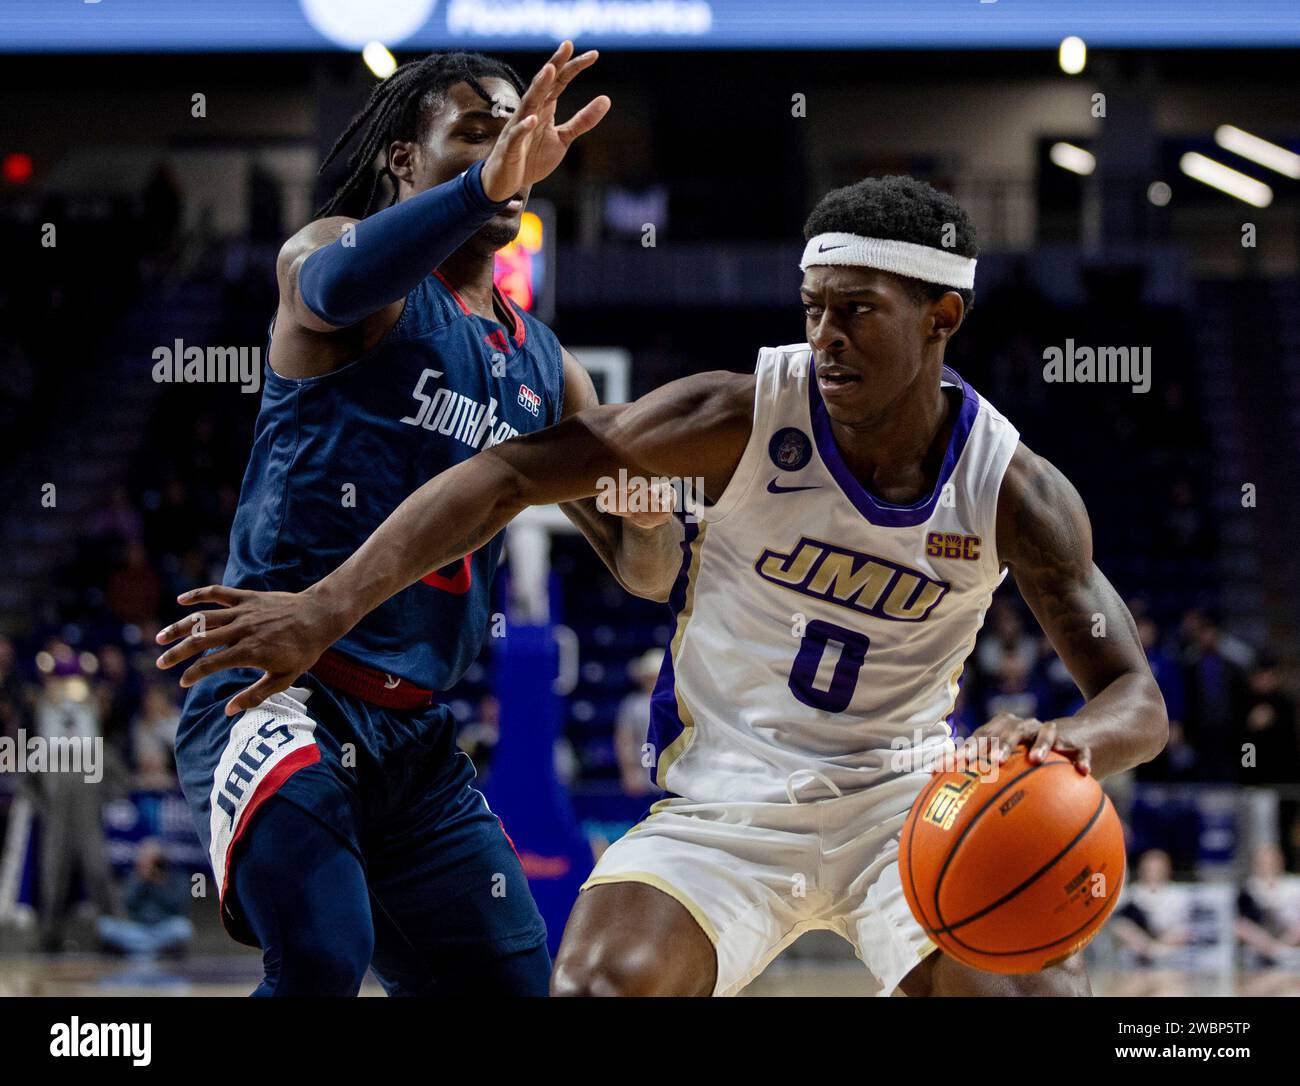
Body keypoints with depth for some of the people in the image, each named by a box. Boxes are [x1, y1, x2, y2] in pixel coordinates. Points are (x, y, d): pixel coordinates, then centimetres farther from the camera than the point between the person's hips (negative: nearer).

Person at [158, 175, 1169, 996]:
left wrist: (1071, 741, -36)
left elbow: (1138, 697, -9)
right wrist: (329, 605, -24)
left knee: (1038, 982, -24)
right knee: (608, 982, -27)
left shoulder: (1014, 490, -11)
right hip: (727, 799, -1)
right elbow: (512, 473, -15)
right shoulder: (745, 417, -15)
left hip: (905, 794, 1)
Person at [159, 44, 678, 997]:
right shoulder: (337, 246, -1)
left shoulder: (544, 369, 17)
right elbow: (333, 283, -28)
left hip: (413, 733, 7)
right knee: (322, 961, -28)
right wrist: (486, 184, -44)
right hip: (280, 692, -7)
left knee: (514, 984, 7)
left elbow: (646, 571, 17)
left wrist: (647, 509, -8)